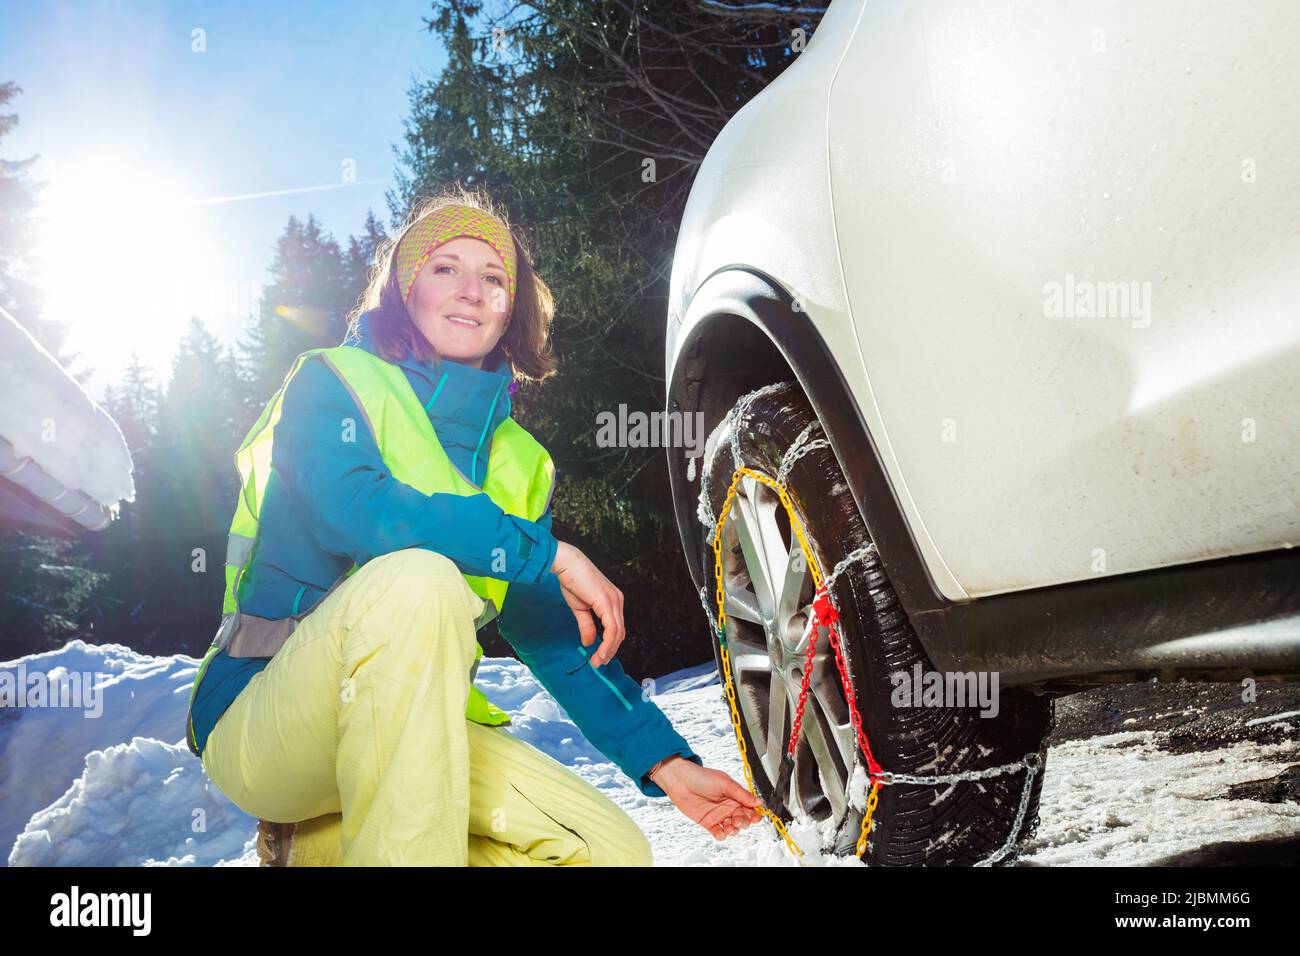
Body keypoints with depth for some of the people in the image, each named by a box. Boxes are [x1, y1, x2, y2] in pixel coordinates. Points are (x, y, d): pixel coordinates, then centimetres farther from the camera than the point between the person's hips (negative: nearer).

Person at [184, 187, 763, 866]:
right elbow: (351, 509, -24)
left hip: (411, 725, 6)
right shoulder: (332, 382, -3)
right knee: (418, 578, -33)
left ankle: (325, 845, 6)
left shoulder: (517, 460, 11)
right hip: (258, 722, -6)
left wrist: (665, 762, -1)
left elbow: (560, 635, 9)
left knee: (616, 853, -8)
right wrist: (550, 554, -22)